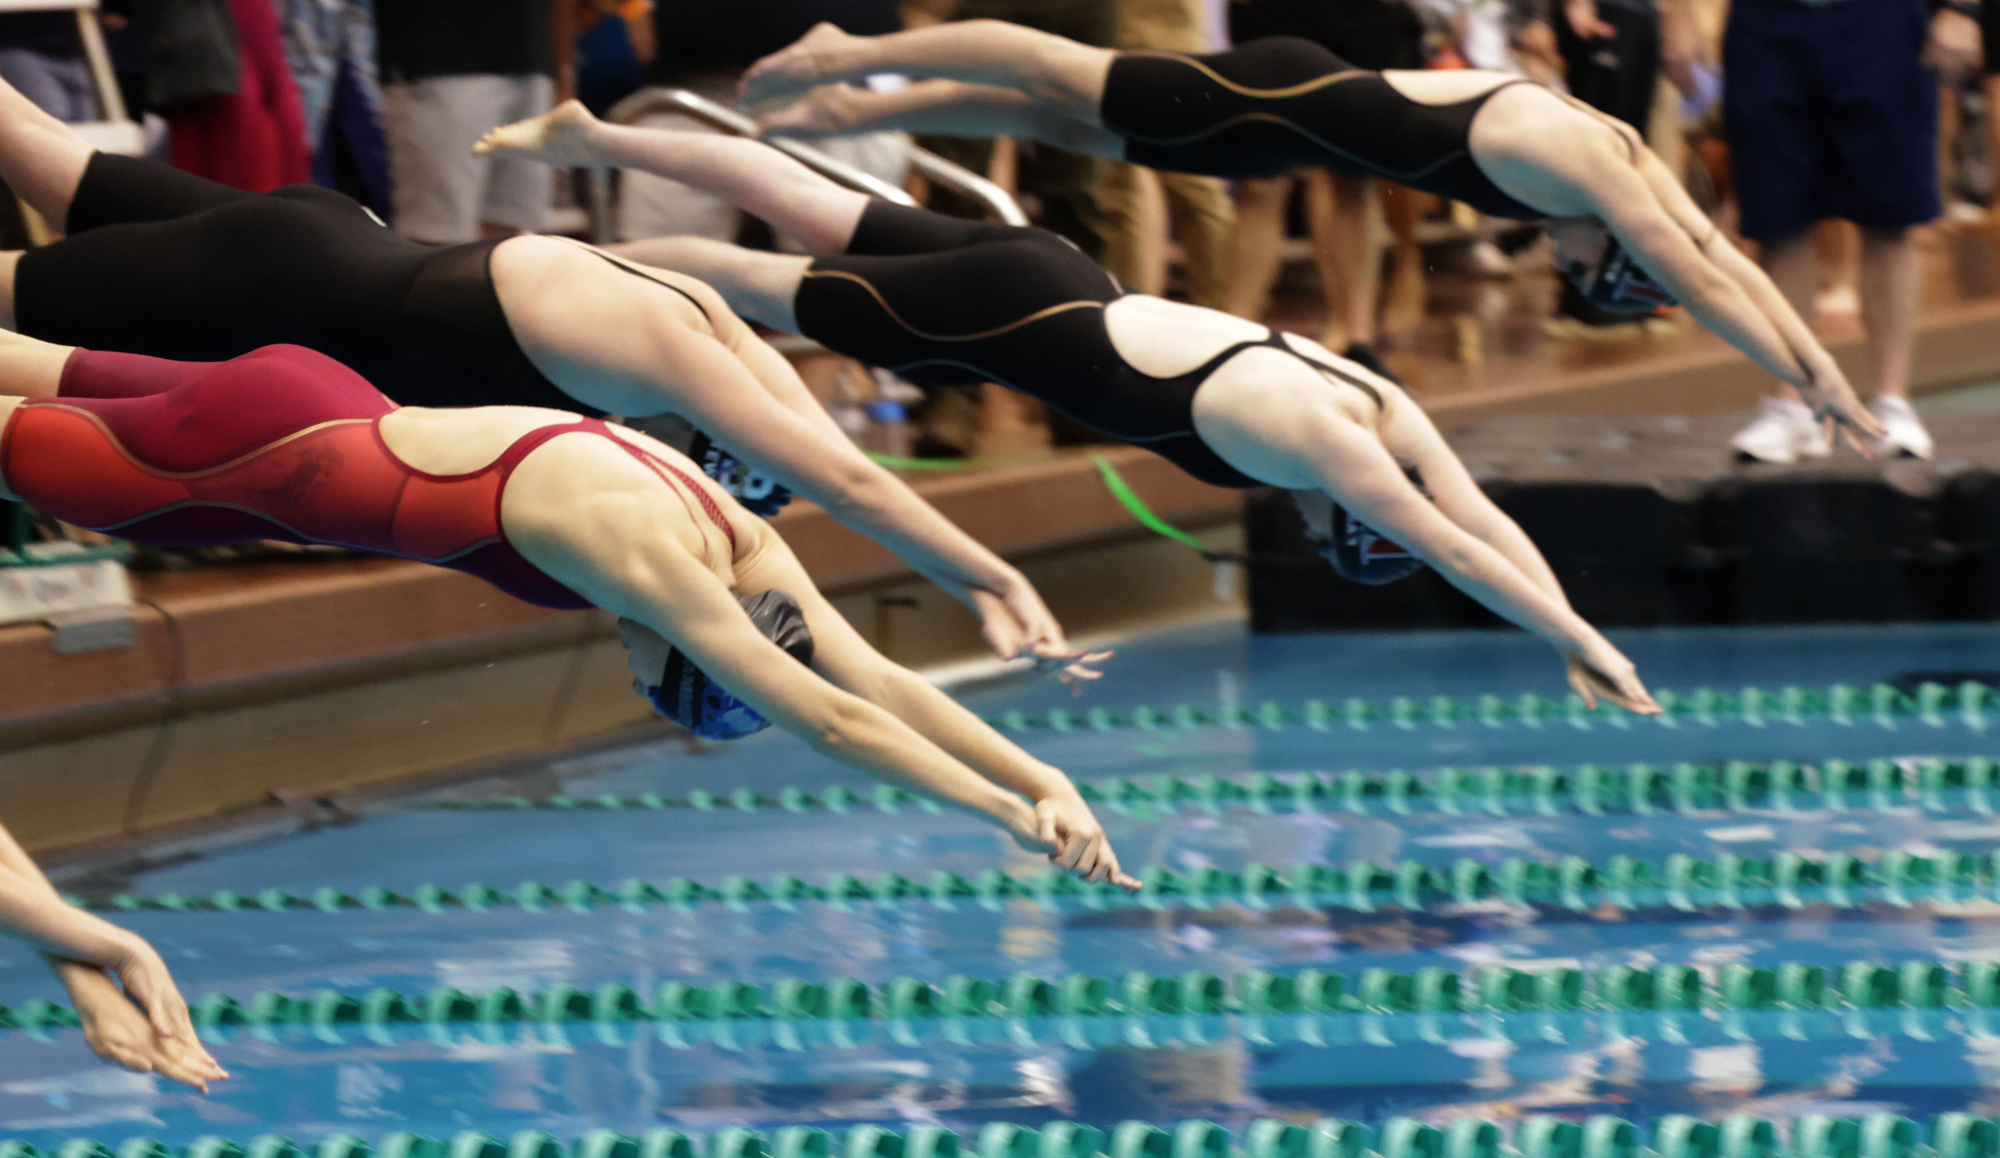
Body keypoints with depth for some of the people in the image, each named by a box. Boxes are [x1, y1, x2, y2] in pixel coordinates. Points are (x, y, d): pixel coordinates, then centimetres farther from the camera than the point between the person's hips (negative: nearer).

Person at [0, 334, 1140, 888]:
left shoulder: (745, 544, -11)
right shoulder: (650, 562, -33)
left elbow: (887, 683, -9)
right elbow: (831, 720, -37)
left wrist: (1041, 776, -19)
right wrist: (1012, 811, -39)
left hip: (327, 411, 7)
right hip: (262, 449, -7)